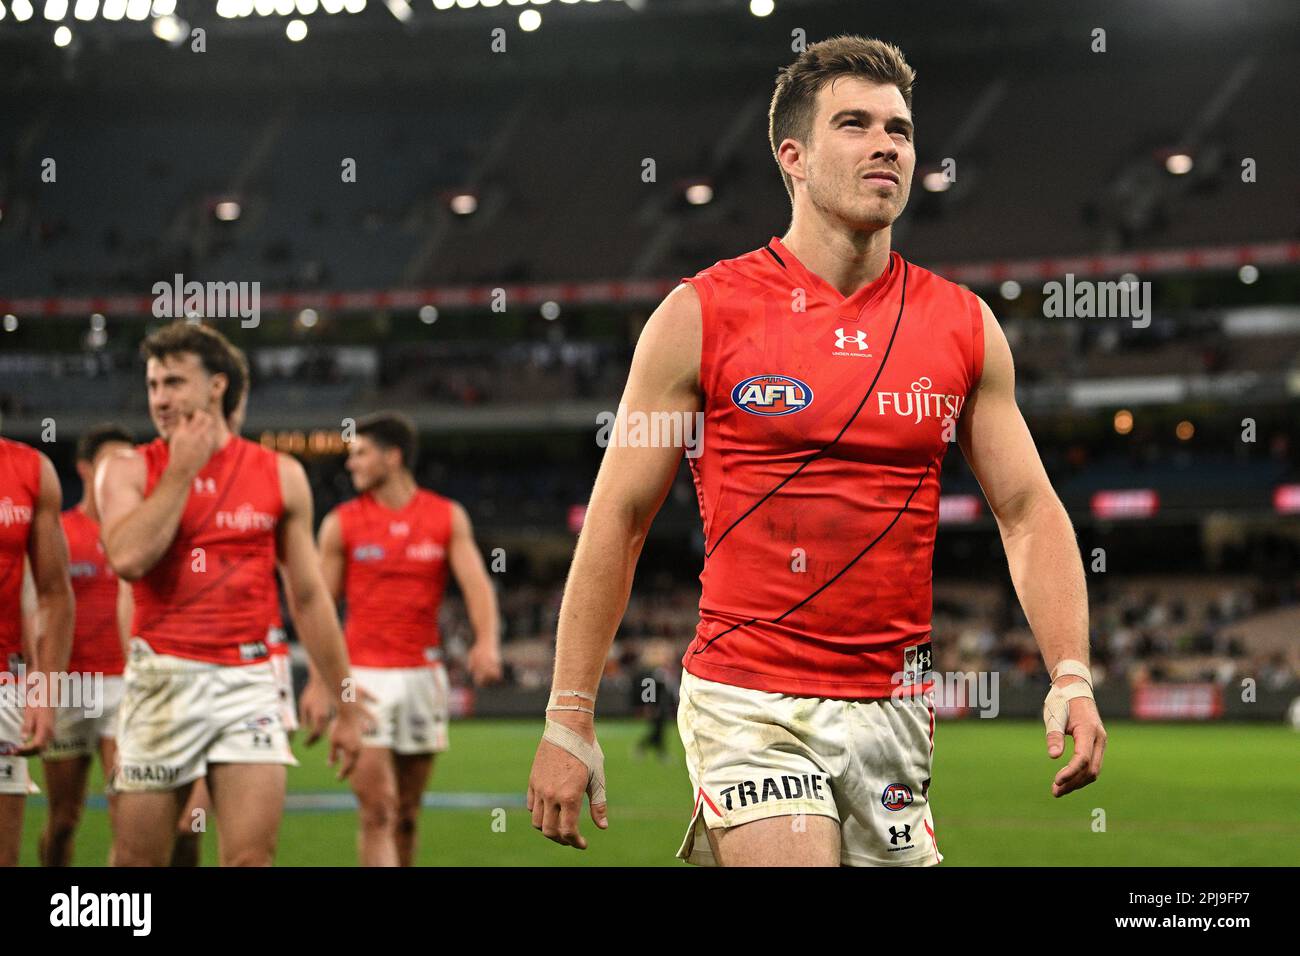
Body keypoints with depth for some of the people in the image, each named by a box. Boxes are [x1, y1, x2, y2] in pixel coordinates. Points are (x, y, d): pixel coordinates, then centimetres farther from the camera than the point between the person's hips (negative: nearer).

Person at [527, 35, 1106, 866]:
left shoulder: (964, 326, 6)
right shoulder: (702, 315, -2)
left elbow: (1029, 512, 9)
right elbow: (618, 521, 0)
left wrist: (1070, 674, -6)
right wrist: (569, 721, -3)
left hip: (894, 707, 4)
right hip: (746, 704, -4)